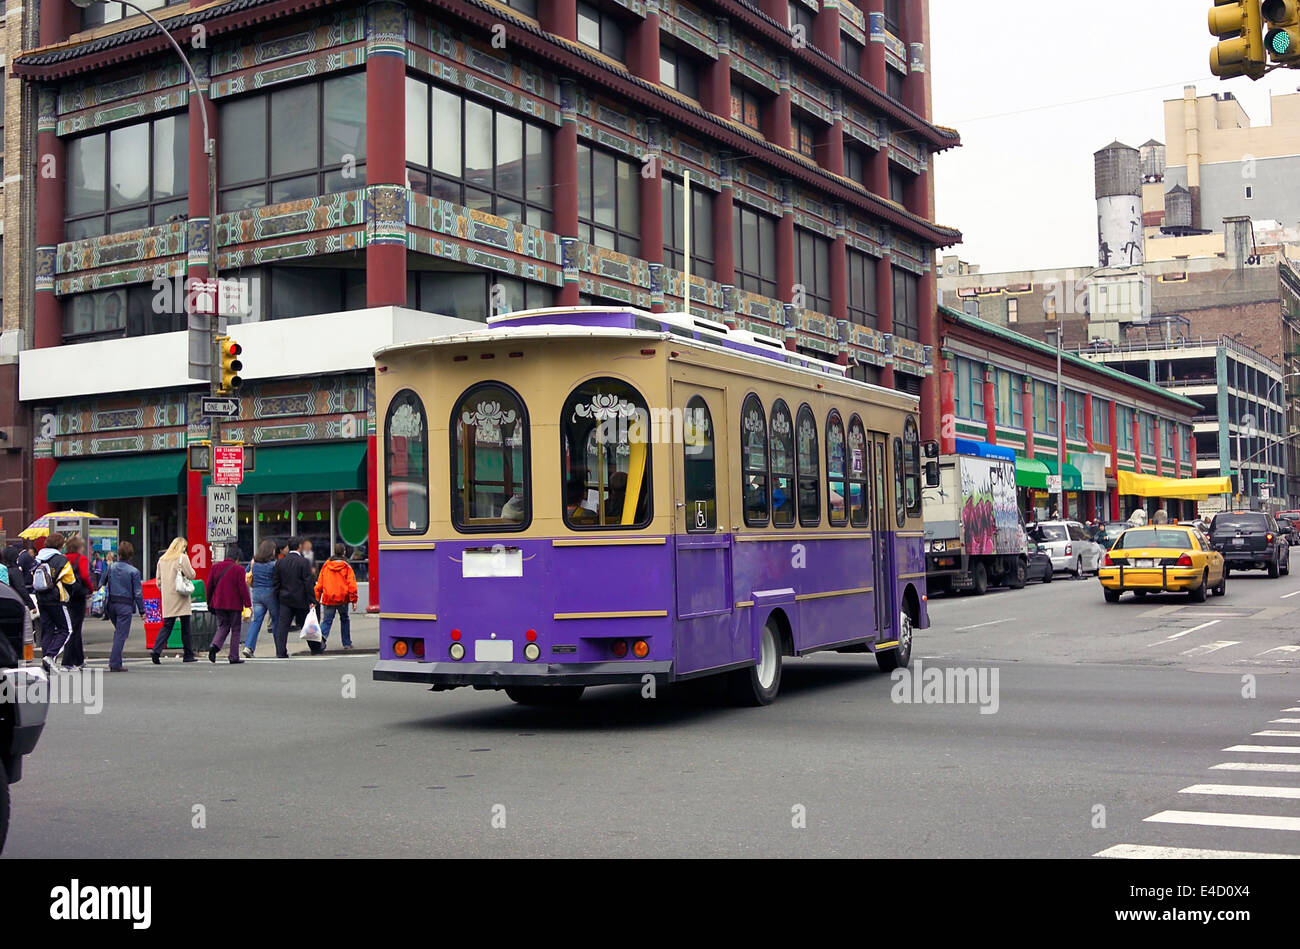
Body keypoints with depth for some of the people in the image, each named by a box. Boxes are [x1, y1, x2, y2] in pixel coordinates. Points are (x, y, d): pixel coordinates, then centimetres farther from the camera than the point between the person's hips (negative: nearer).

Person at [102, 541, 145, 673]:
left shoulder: (110, 567, 3)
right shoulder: (134, 571, -8)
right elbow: (138, 592, -7)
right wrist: (142, 610, 0)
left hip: (110, 604, 4)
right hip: (125, 605, -4)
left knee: (118, 631, 23)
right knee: (121, 634, 0)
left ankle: (114, 661, 17)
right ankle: (115, 664, -2)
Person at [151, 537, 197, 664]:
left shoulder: (162, 559, 12)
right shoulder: (182, 558, -6)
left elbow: (158, 579, 14)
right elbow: (191, 575, -8)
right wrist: (190, 568, 10)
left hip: (167, 598, 5)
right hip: (180, 597, -5)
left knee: (167, 626, 5)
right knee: (185, 627, 4)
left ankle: (156, 650, -13)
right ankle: (188, 655, 9)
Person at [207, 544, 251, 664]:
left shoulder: (215, 567, 4)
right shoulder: (238, 569, -11)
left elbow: (209, 586, 8)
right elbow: (243, 588, -12)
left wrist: (209, 603, 18)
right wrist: (248, 604, -5)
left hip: (219, 604, 4)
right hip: (235, 605, -4)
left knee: (222, 627, 17)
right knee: (235, 630, 6)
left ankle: (215, 645, -10)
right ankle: (234, 657, 5)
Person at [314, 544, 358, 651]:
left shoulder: (326, 565, 3)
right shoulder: (346, 567, -4)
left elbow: (319, 583, 6)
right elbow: (352, 584, -7)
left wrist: (317, 598, 13)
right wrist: (353, 599, -2)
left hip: (328, 599, 1)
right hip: (343, 599, -1)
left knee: (327, 620, 0)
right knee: (344, 620, 16)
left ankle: (322, 637, -28)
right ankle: (347, 643, 22)